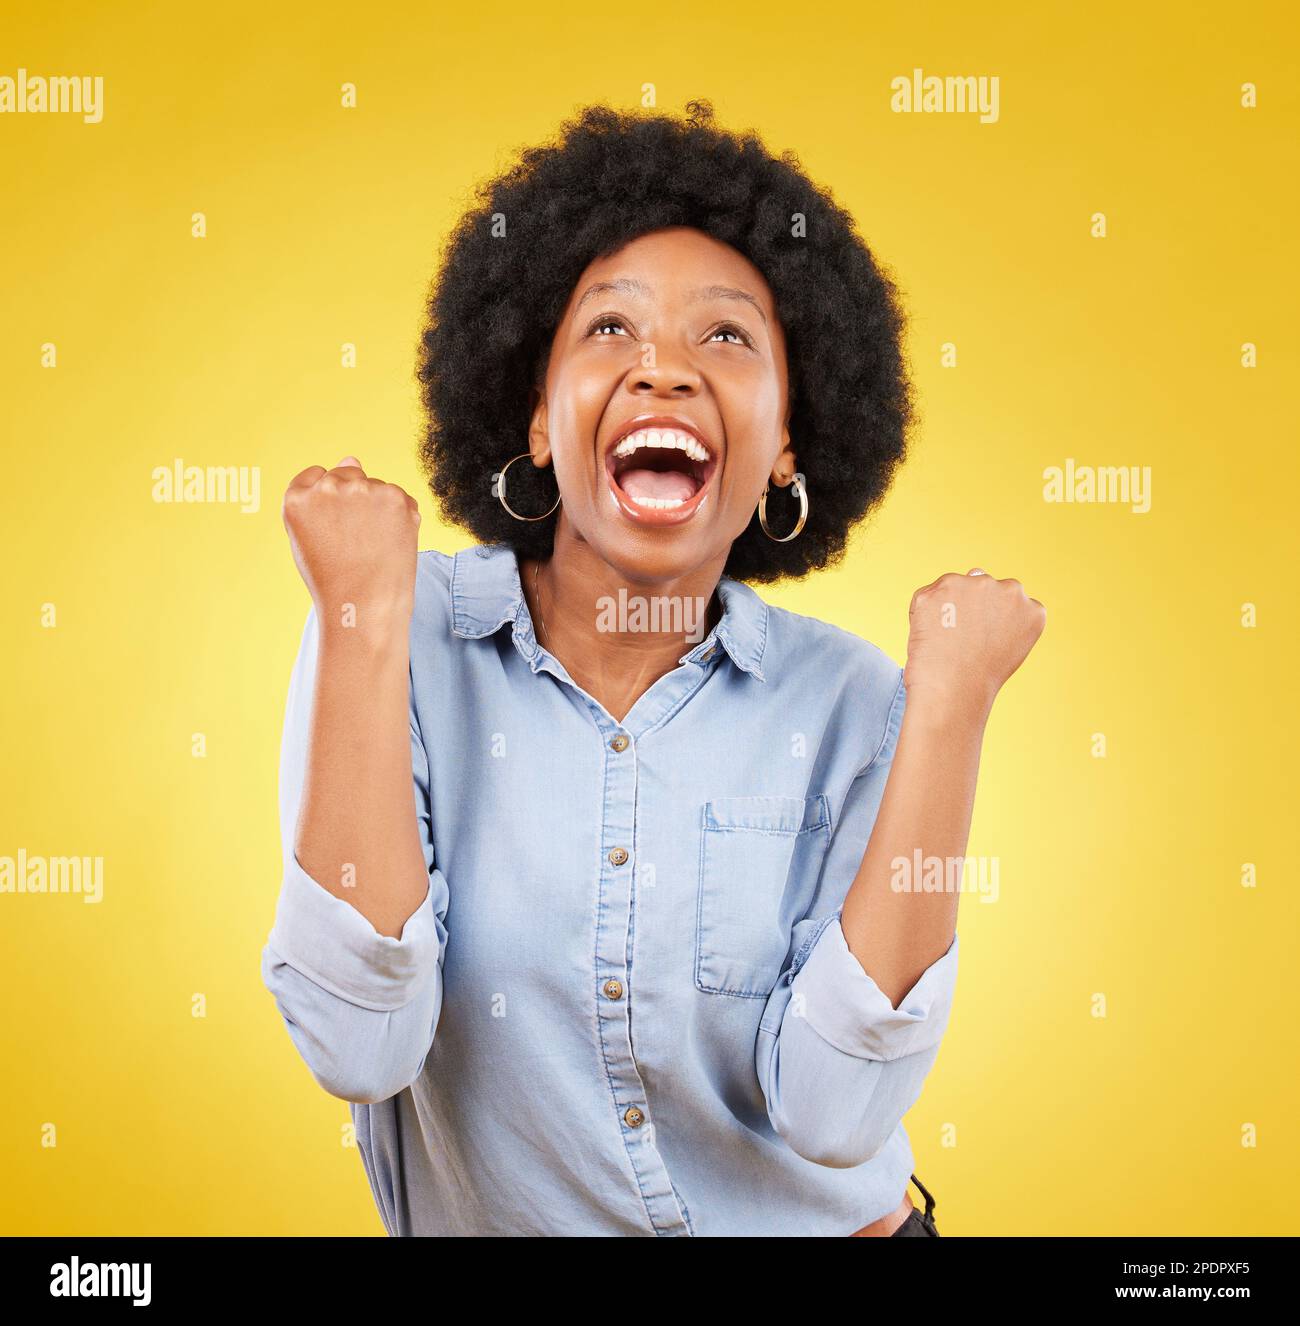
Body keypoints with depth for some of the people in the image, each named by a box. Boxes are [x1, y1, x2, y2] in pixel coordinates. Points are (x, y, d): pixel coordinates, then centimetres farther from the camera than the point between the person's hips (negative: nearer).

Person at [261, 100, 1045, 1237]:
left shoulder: (849, 701, -7)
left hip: (823, 1223, 1)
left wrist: (952, 702, -17)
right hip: (488, 1219, 0)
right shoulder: (392, 638, -8)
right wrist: (366, 621, -20)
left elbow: (836, 1111, -16)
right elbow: (359, 1051, -18)